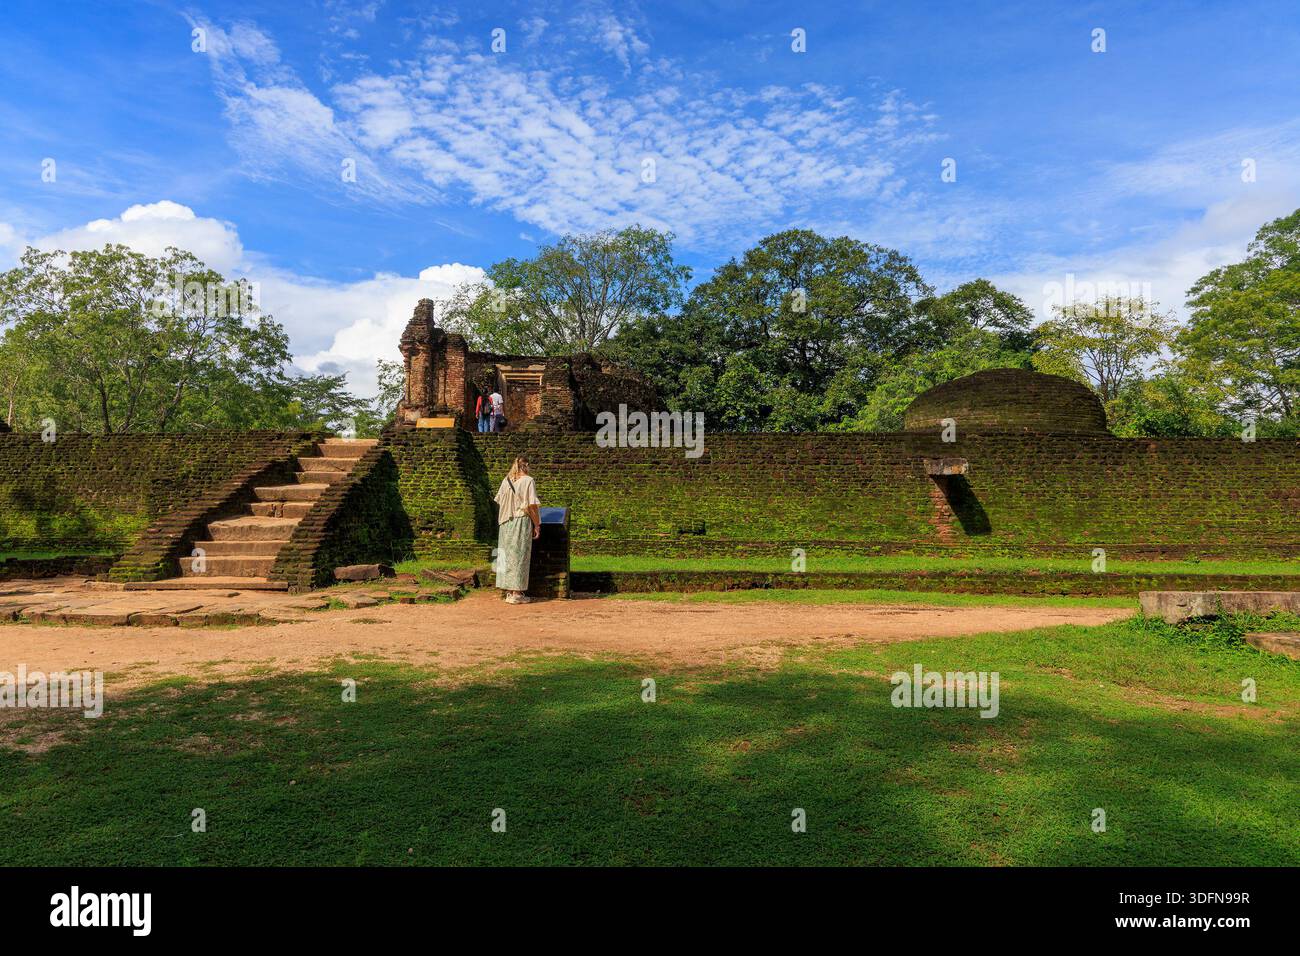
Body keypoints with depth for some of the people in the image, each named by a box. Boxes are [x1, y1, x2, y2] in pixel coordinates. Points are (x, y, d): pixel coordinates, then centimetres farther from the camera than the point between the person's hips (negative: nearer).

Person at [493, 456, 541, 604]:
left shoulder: (506, 480, 9)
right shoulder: (528, 481, -7)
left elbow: (498, 501, 10)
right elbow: (532, 505, -13)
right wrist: (537, 524, -7)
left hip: (505, 523, 5)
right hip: (522, 522, -5)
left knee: (507, 555, 10)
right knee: (519, 556, -1)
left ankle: (509, 591, 15)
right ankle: (516, 593, 0)